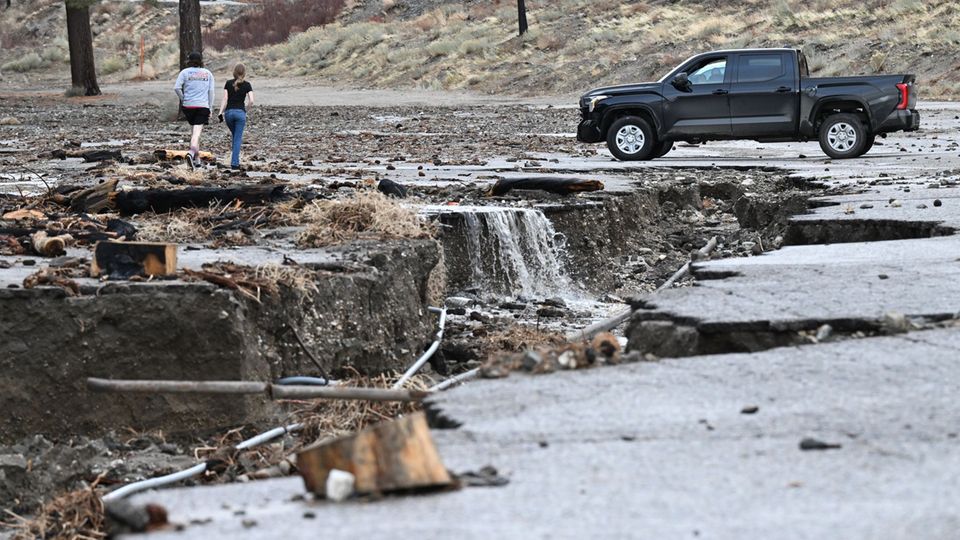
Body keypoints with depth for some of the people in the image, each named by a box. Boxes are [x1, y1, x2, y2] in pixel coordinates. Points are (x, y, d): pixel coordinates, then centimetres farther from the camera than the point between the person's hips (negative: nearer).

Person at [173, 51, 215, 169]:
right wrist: (210, 108, 12)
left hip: (188, 105, 1)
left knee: (195, 130, 18)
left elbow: (176, 87, -10)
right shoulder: (208, 73, 8)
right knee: (197, 131, -9)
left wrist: (182, 98, 5)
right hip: (203, 106, -1)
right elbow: (211, 92, 8)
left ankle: (197, 156, 19)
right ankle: (192, 153, -31)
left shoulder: (185, 72, 2)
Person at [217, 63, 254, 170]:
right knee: (238, 138, 0)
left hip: (229, 112, 2)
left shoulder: (228, 83, 3)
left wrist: (221, 113, -4)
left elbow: (225, 99, -3)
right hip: (240, 112, -2)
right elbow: (251, 101, -7)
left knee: (234, 136, 21)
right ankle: (235, 163, -7)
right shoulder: (246, 85, 0)